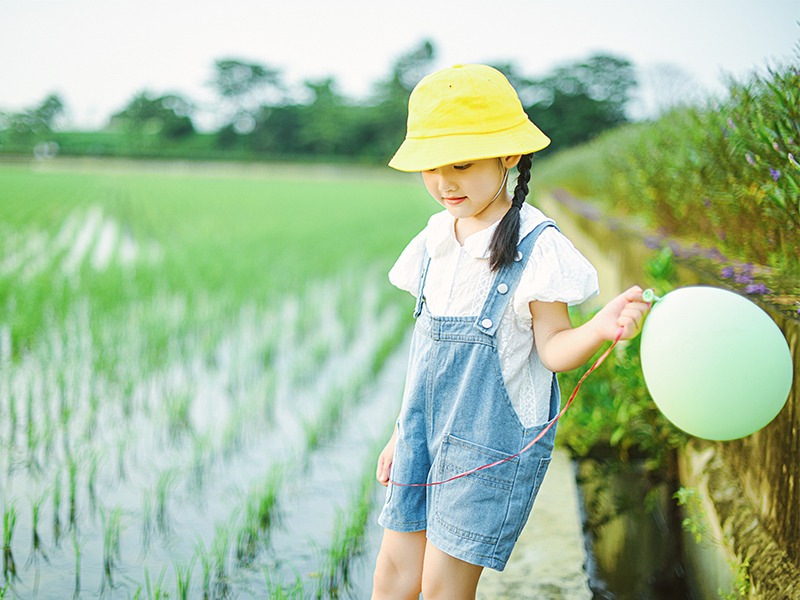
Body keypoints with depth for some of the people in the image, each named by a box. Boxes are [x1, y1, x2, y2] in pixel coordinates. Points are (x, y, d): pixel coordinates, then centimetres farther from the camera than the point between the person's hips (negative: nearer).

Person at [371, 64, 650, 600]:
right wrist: (402, 432, 17)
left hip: (492, 440, -6)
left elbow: (551, 348, -12)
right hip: (425, 430, 6)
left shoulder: (536, 245, -12)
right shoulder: (438, 237, 6)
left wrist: (602, 328, -33)